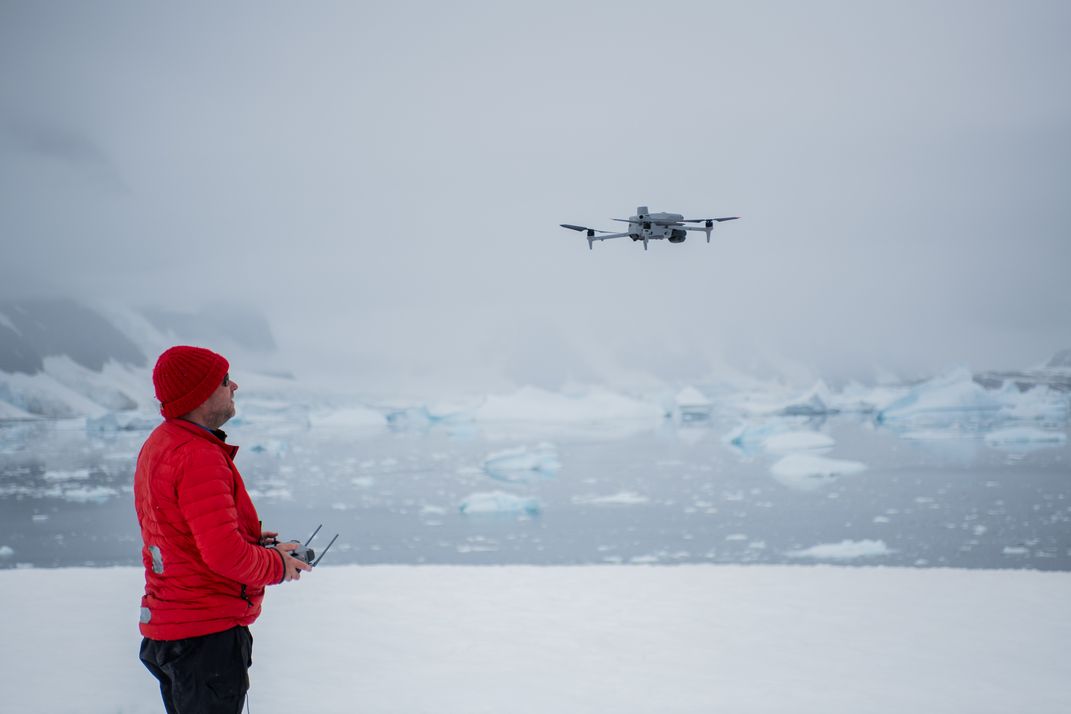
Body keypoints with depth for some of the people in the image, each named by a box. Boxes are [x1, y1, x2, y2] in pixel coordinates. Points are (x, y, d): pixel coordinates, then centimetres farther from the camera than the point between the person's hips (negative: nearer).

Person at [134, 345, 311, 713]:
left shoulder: (158, 444, 11)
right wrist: (278, 565, -9)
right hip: (206, 632, -10)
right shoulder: (198, 456, -22)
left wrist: (249, 539, 9)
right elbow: (224, 554, -27)